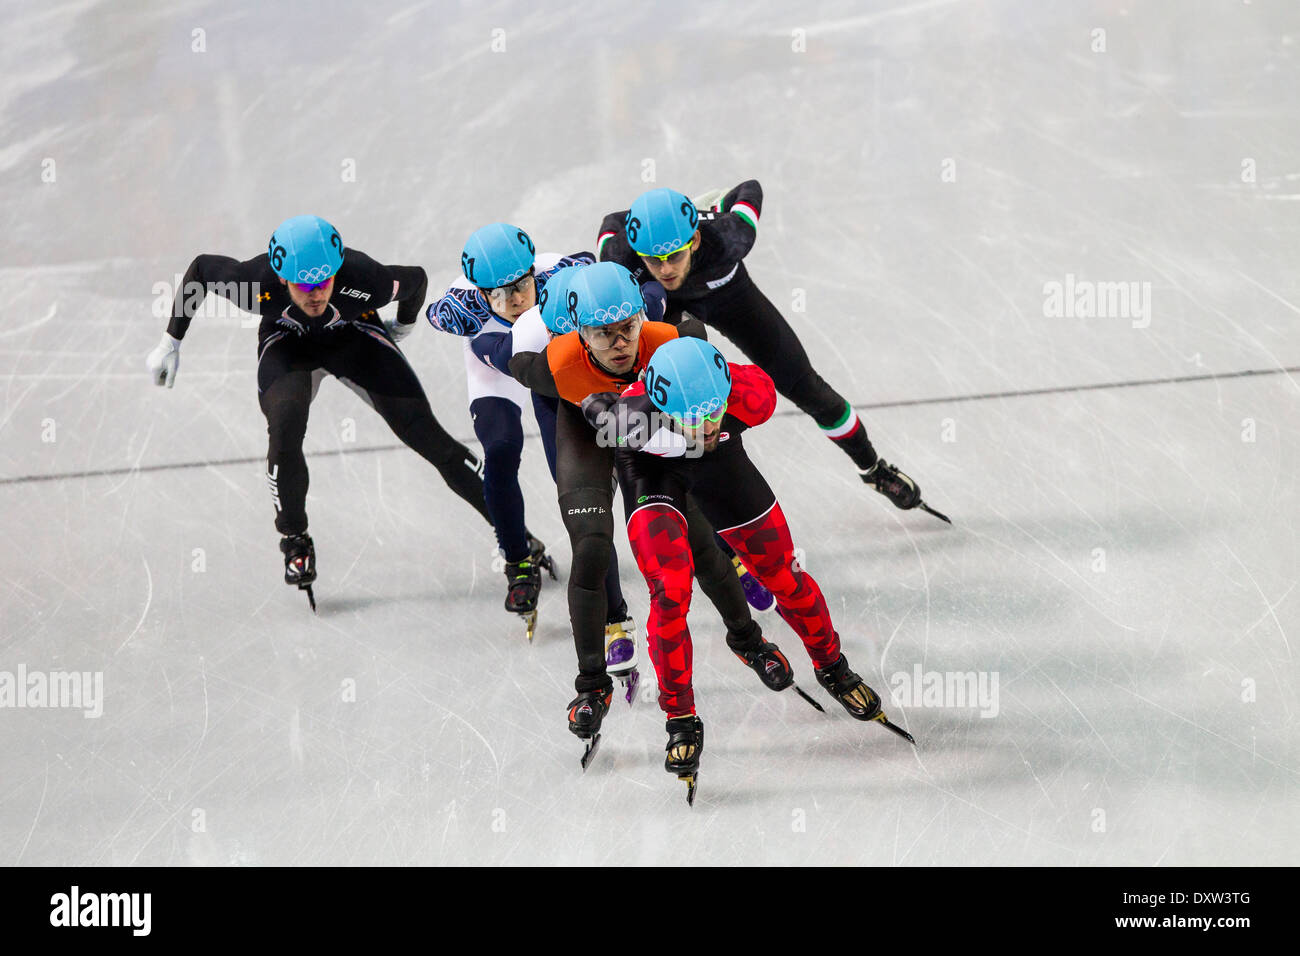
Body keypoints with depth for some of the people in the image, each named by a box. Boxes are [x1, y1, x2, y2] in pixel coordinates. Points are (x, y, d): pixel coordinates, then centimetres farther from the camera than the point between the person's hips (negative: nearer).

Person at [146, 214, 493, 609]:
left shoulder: (364, 278, -37)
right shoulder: (255, 281, -36)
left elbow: (415, 279, -14)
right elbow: (201, 268, -14)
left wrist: (404, 326, 5)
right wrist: (170, 342, -9)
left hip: (354, 335, 0)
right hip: (287, 343, 0)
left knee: (423, 431, -11)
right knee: (285, 422, -30)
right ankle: (295, 540, -7)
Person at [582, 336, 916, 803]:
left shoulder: (753, 393, -36)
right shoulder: (632, 412, -43)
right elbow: (592, 404, -22)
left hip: (718, 462, 2)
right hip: (650, 466, -2)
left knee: (781, 575, 9)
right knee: (670, 592, -17)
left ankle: (831, 667, 36)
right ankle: (680, 721, 3)